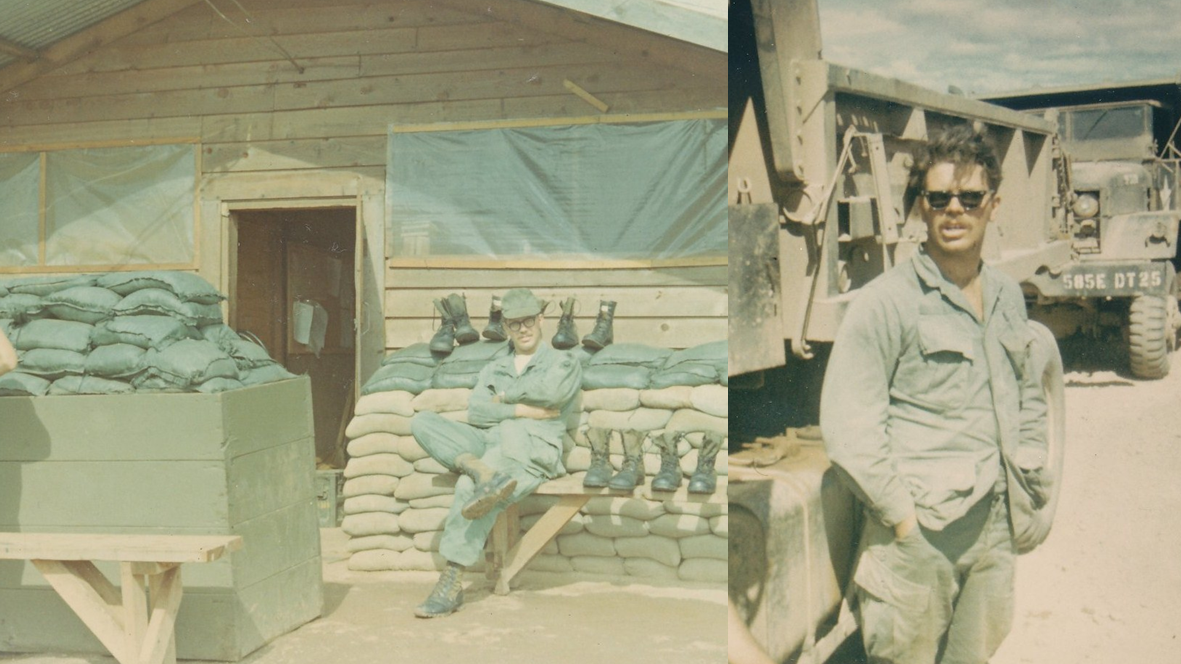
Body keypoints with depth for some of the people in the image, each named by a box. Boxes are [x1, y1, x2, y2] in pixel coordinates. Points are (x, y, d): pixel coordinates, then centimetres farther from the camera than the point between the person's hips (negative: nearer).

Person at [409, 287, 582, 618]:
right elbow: (475, 411, 8)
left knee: (469, 488, -35)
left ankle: (452, 583, -36)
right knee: (423, 422, -18)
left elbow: (550, 390, -9)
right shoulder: (494, 369, 28)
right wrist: (524, 410, -4)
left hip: (533, 450, -5)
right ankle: (485, 474, -38)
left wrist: (506, 395, 5)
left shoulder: (564, 363, 17)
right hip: (486, 445, 5)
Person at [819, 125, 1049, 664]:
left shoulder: (1007, 296, 12)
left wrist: (1032, 477, 14)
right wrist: (901, 515, -14)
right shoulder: (886, 302, -11)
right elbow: (848, 427, -14)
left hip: (992, 522, 6)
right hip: (918, 531, -6)